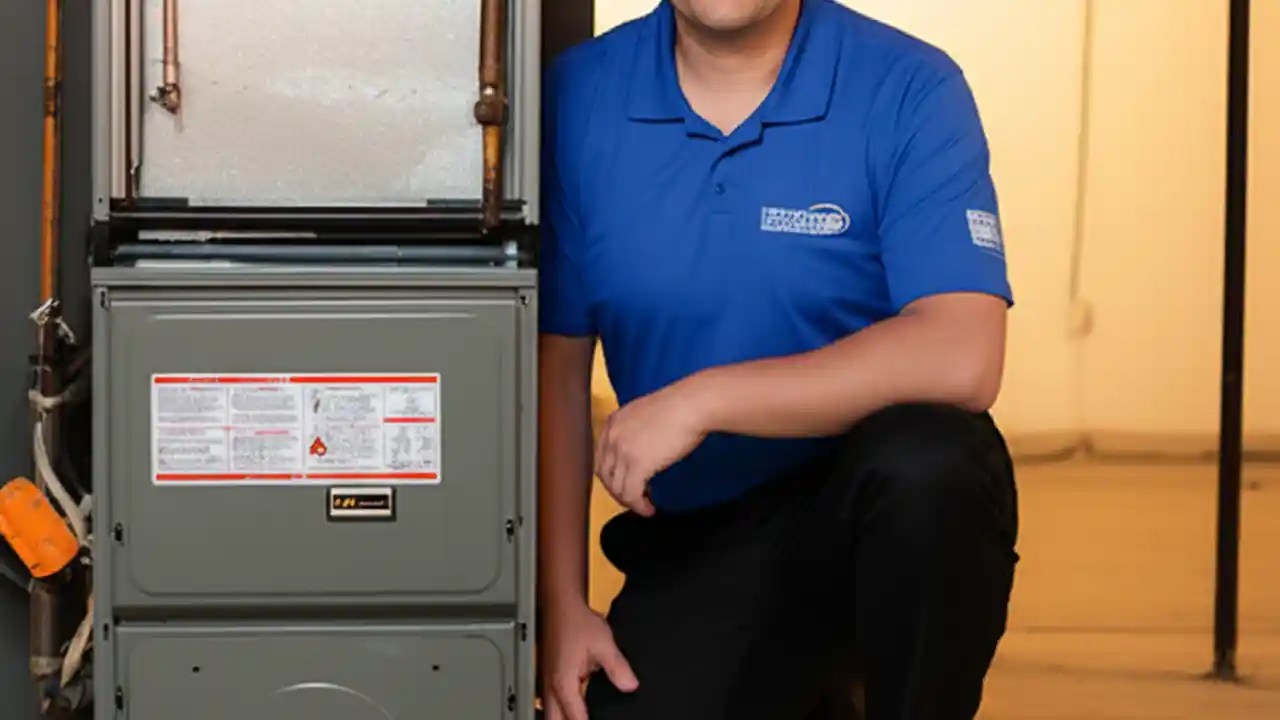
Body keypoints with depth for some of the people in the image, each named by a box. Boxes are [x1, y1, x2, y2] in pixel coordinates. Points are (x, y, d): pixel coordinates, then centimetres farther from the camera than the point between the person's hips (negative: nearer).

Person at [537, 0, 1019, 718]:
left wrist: (702, 401, -23)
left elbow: (963, 360, -24)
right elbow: (557, 370, 3)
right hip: (691, 542, 4)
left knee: (925, 459, -34)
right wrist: (562, 607, 0)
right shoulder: (577, 95, -2)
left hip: (884, 498, -4)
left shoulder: (911, 90, -12)